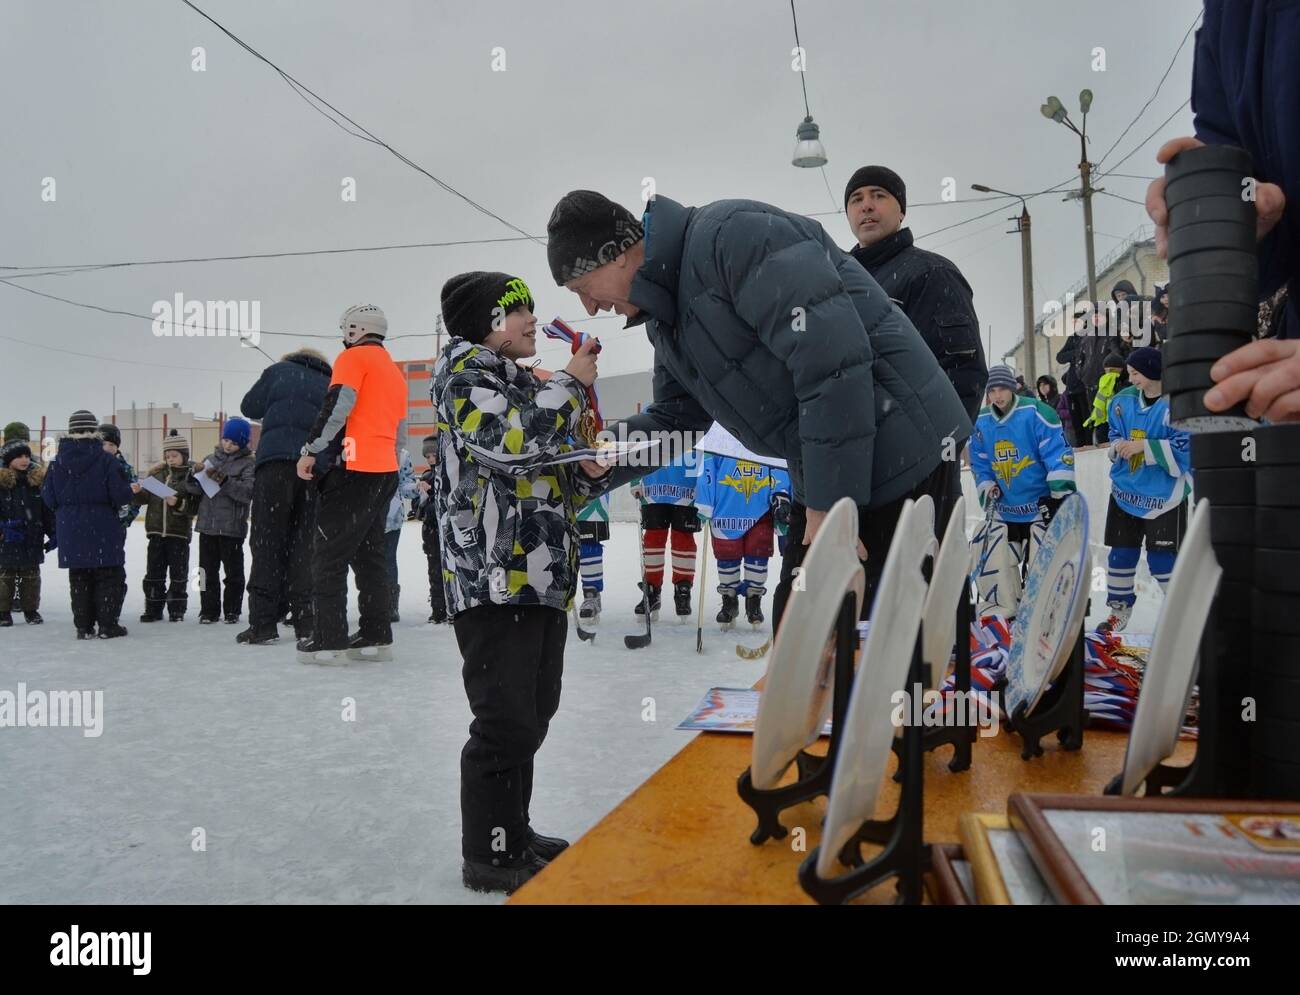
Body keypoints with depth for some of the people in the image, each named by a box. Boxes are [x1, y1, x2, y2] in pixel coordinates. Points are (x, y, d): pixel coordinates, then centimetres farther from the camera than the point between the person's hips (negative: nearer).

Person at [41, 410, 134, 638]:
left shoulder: (58, 463, 0)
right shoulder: (106, 461, -13)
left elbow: (49, 497, 3)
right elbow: (122, 495, -15)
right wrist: (131, 490, 7)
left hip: (70, 532, 4)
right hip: (103, 531, -4)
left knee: (78, 578, 12)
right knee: (109, 576, 5)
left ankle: (84, 626, 14)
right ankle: (108, 625, 5)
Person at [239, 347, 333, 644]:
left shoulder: (280, 370, 17)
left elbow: (250, 406, 19)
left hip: (276, 460, -3)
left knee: (267, 541, -1)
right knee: (305, 543, 7)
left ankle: (263, 621, -7)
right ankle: (304, 618, 4)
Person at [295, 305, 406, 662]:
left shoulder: (354, 357, -1)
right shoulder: (396, 373, 23)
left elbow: (337, 406, -15)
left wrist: (311, 450, -12)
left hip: (354, 469, -8)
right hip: (386, 472, 8)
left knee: (330, 554, -5)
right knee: (370, 553, 12)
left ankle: (327, 640, -6)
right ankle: (376, 635, 12)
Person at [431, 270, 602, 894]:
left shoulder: (526, 384, 24)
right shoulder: (465, 367, -2)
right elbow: (509, 440, -22)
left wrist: (590, 473, 7)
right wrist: (572, 383, -9)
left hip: (543, 579, 9)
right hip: (493, 578, -9)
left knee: (532, 716, 15)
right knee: (505, 720, -6)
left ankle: (514, 833, 28)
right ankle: (490, 853, 7)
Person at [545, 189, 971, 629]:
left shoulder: (729, 234, -18)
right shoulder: (665, 319, 13)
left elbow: (833, 359, -25)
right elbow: (674, 419, 21)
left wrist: (828, 505, -21)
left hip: (904, 456, -9)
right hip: (829, 481, 10)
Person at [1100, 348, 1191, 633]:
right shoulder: (1124, 400, 4)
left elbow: (1184, 448, -21)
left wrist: (1143, 446, -23)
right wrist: (1117, 446, -6)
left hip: (1164, 496, -6)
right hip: (1126, 491, 6)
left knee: (1162, 559, -5)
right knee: (1120, 554, 10)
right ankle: (1120, 609, 26)